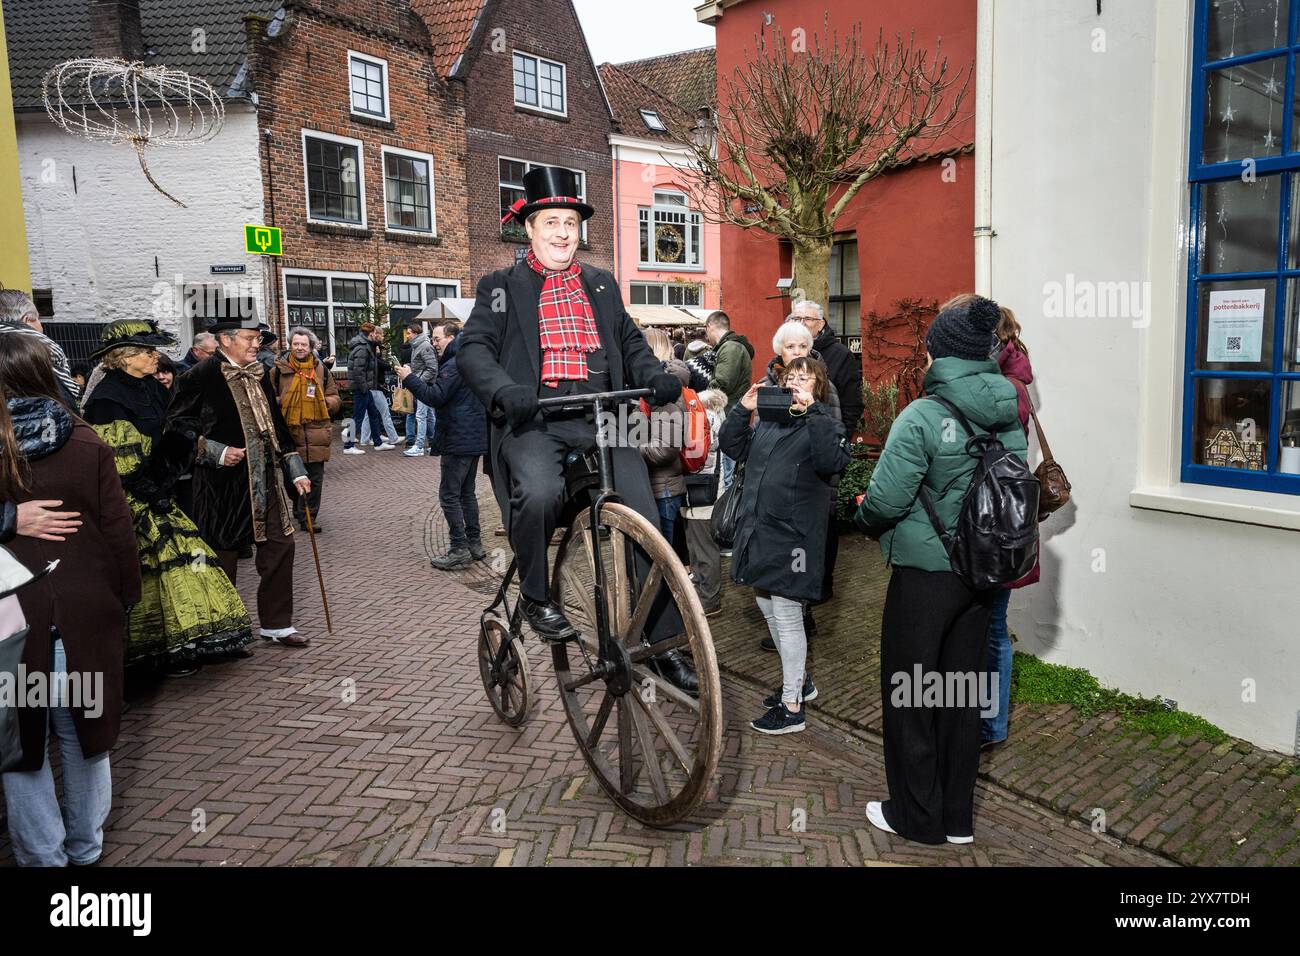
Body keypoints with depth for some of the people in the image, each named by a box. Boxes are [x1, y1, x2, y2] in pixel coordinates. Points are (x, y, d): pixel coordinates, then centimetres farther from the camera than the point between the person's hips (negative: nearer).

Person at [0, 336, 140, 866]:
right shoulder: (87, 443, -5)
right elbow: (118, 528, -3)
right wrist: (126, 595, 7)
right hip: (86, 614, 2)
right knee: (84, 736, 15)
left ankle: (43, 854, 22)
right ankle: (85, 849, 30)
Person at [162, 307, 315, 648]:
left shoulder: (259, 374, 10)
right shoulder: (201, 376, -11)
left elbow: (276, 424, 16)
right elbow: (178, 425, -9)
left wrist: (295, 470, 12)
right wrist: (217, 452, -18)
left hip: (264, 479, 6)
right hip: (223, 483, -6)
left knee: (279, 544, 6)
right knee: (224, 554, 6)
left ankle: (276, 623, 19)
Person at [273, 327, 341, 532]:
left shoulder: (321, 369, 10)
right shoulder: (279, 369, 3)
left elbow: (335, 398, 15)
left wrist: (325, 402, -5)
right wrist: (280, 402, -12)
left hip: (316, 431, 1)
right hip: (290, 430, -1)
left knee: (315, 478, -2)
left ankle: (308, 517, 7)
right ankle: (301, 512, 29)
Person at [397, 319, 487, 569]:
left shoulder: (455, 364, -16)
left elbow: (436, 396, -21)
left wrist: (409, 378, -14)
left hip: (459, 440, -10)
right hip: (475, 438, 10)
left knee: (449, 495, -5)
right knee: (467, 492, 16)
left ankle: (460, 549, -3)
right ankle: (474, 544, 21)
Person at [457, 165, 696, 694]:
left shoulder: (601, 284, 23)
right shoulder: (502, 286, 11)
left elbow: (630, 340, 19)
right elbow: (474, 347, -2)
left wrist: (654, 375, -4)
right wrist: (504, 389, -24)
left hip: (601, 415, 4)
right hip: (534, 418, -3)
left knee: (645, 521, -8)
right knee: (539, 493, -35)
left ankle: (664, 645, 6)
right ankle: (535, 595, -4)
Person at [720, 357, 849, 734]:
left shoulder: (825, 422, -6)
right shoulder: (769, 418, 13)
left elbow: (833, 461, -25)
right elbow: (734, 448, 12)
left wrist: (812, 413, -27)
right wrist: (742, 410, 0)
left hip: (793, 536, -8)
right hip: (759, 529, 8)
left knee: (787, 617, -1)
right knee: (767, 607, 18)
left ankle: (792, 708, 12)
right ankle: (799, 680, 37)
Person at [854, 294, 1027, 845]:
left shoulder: (923, 417, -18)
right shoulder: (1008, 417, 2)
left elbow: (886, 499, -20)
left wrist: (864, 517, 1)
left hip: (925, 576, -7)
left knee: (907, 693, 10)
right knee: (961, 691, 17)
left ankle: (917, 817, 24)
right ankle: (958, 818, 30)